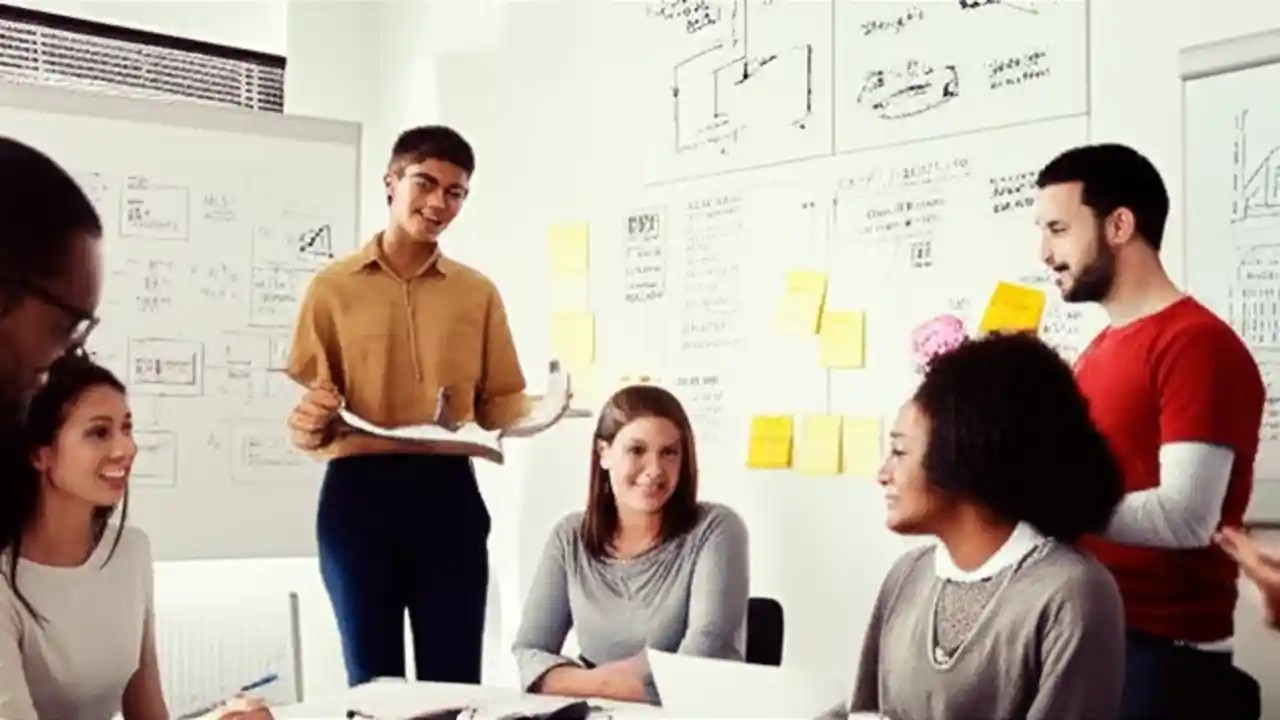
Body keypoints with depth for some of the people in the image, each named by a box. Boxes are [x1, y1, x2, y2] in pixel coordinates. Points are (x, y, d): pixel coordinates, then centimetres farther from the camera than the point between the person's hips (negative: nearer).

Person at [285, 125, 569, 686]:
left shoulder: (478, 293, 12)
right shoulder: (334, 286, 5)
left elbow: (497, 405, 12)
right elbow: (305, 404, 3)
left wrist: (537, 411, -9)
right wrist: (310, 426, -20)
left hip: (448, 494, 2)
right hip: (357, 493, -1)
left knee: (455, 678, 3)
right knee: (372, 680, 6)